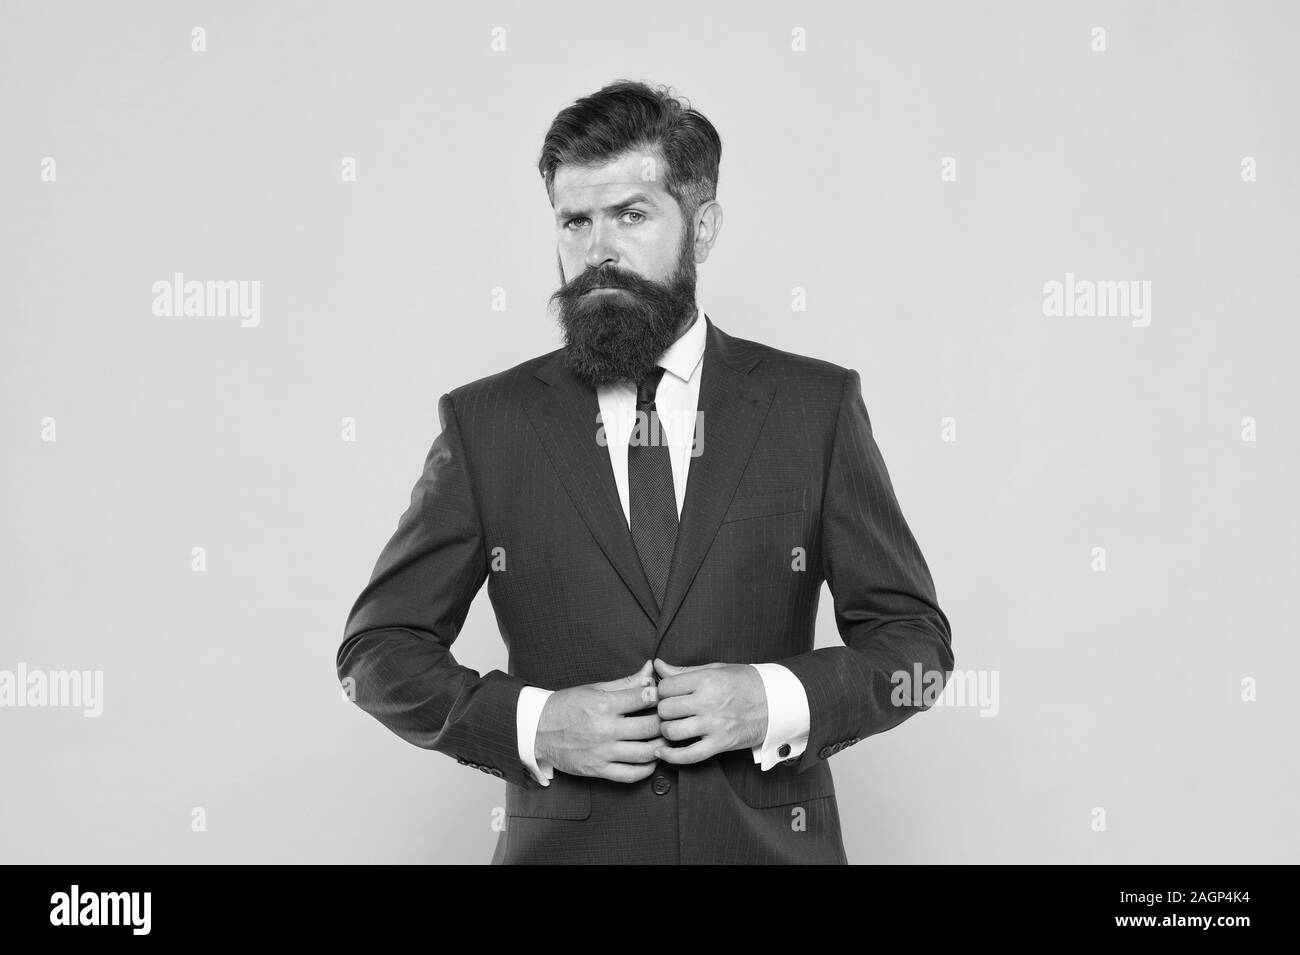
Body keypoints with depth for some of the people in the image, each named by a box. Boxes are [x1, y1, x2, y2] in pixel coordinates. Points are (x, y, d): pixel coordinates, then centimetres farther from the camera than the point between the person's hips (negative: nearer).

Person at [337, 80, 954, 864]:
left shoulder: (817, 406, -2)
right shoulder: (486, 423, -2)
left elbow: (915, 639, 1)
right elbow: (377, 648, 1)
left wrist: (780, 700, -16)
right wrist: (530, 725, -14)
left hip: (770, 840, 0)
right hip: (564, 841, 0)